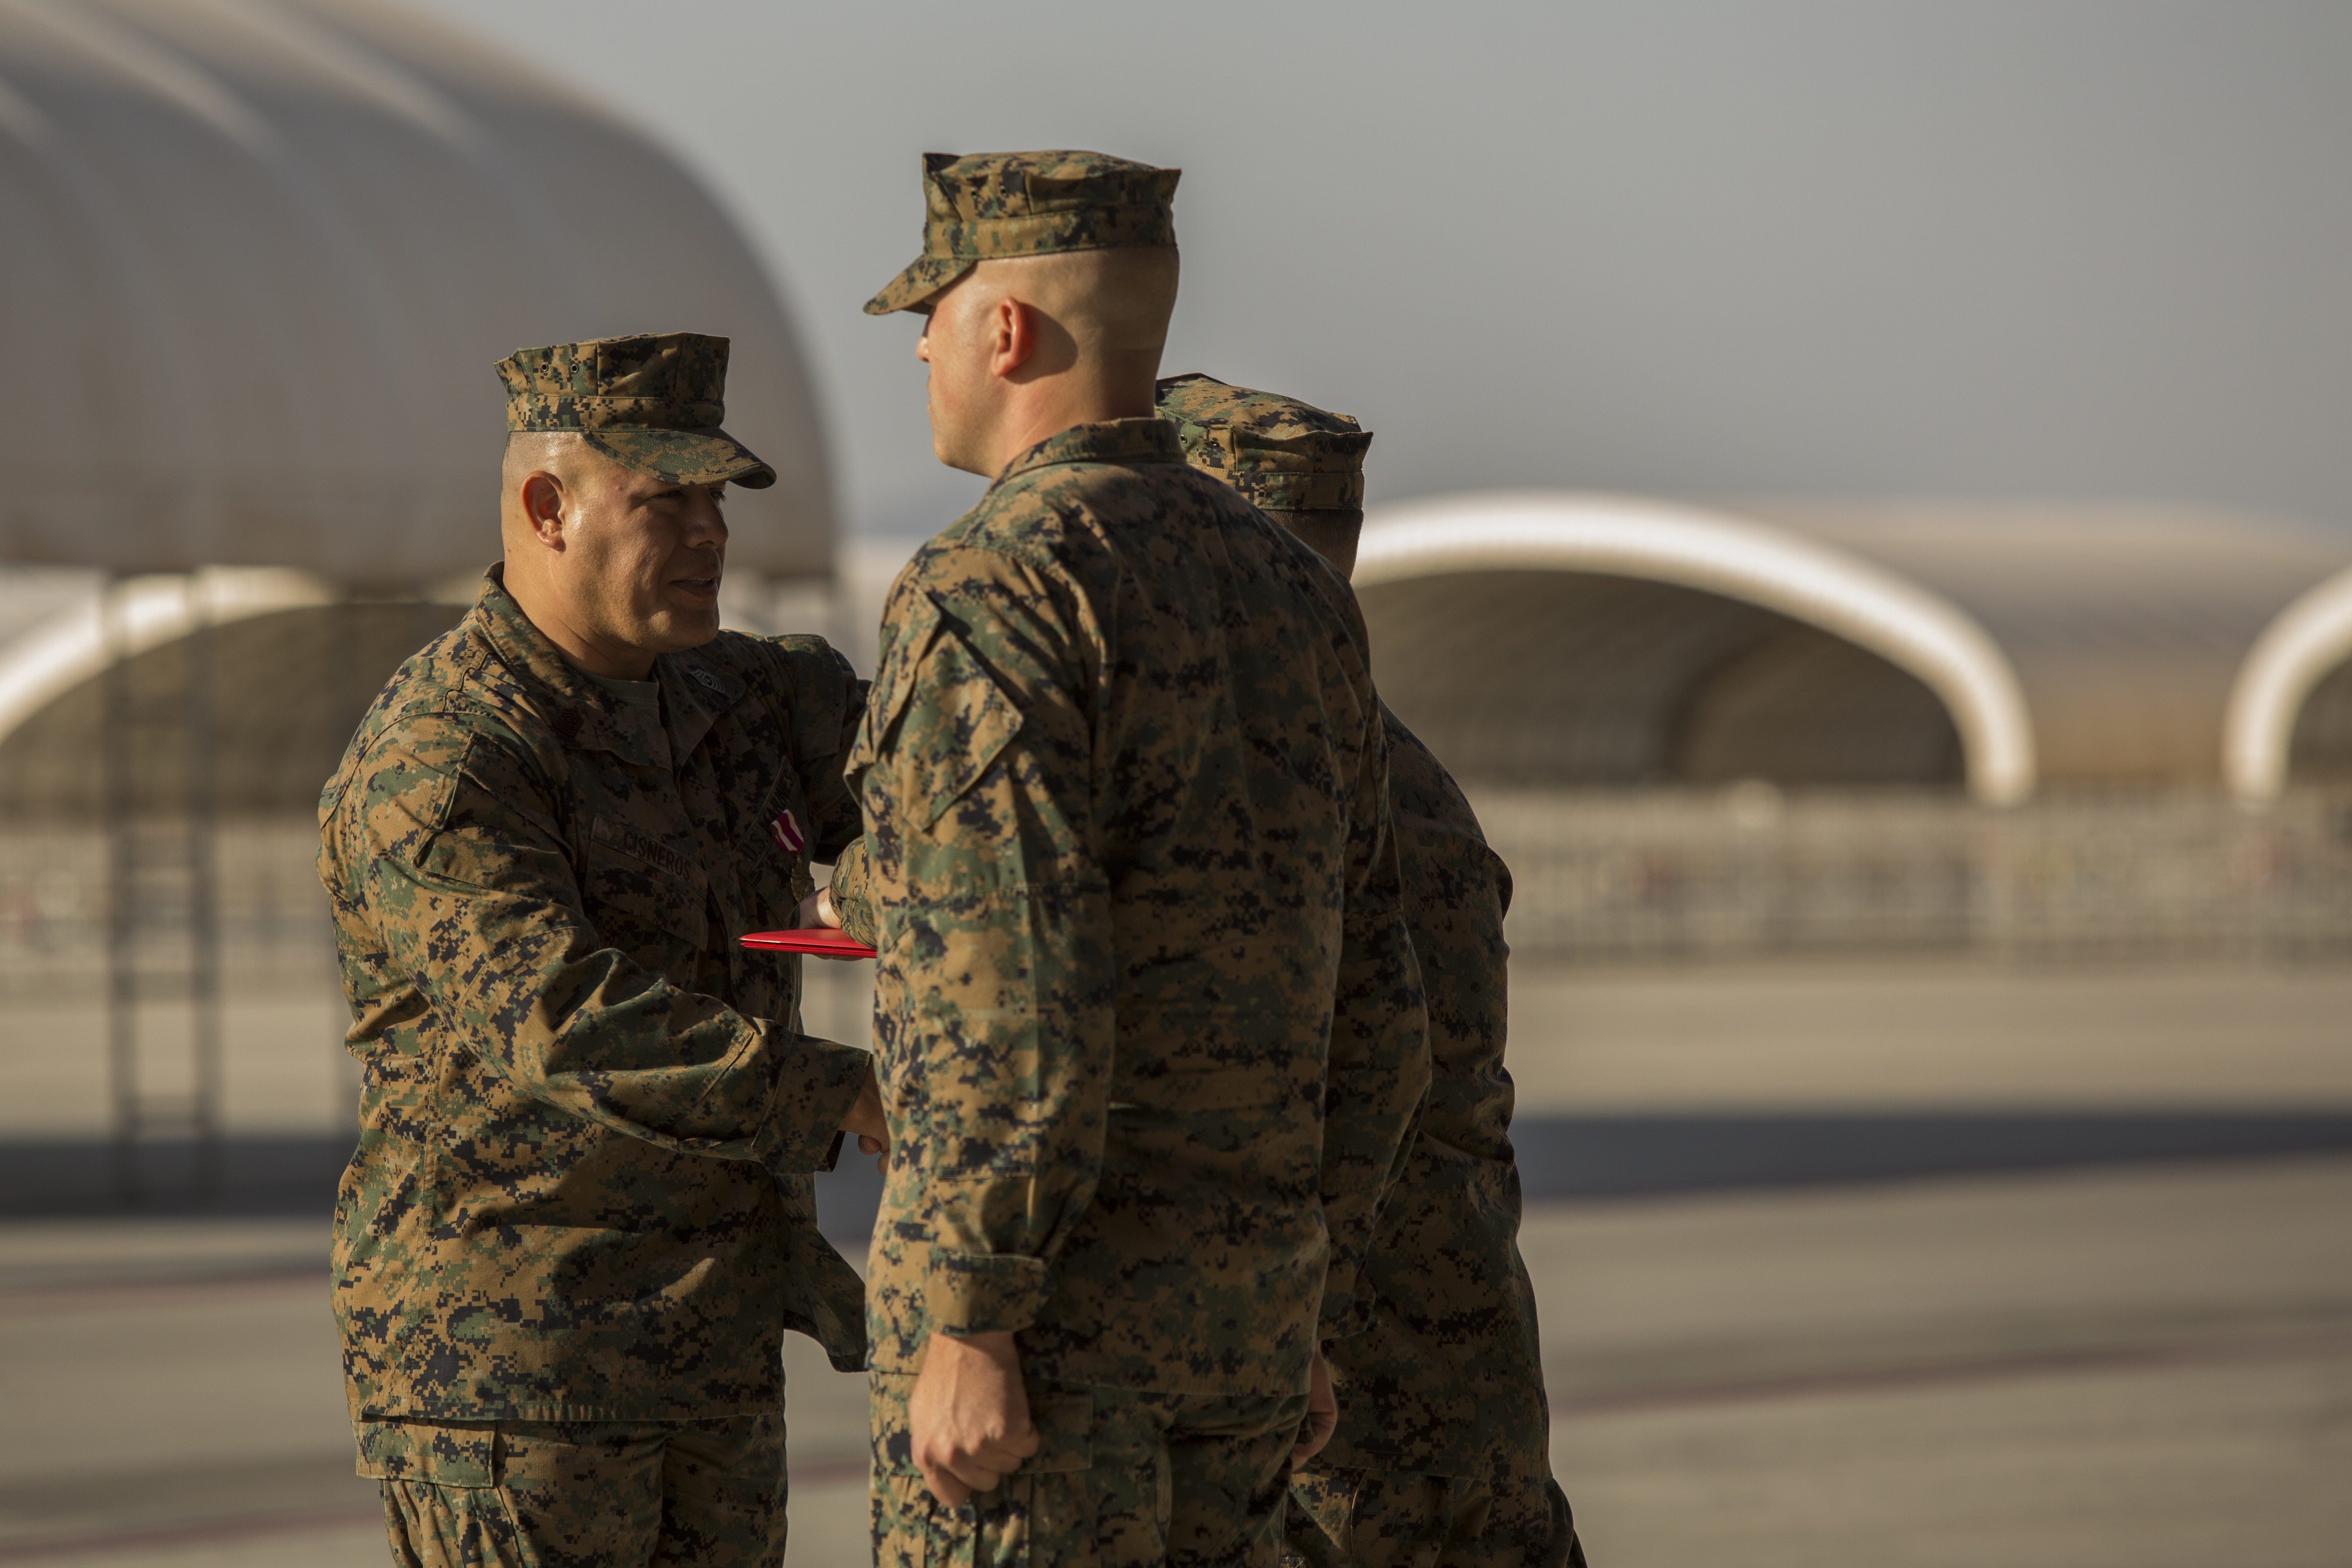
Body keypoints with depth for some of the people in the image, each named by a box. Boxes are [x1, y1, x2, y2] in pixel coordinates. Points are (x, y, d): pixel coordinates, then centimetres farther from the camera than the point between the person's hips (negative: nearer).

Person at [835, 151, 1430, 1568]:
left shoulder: (993, 595, -14)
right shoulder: (1291, 593, 12)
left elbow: (1017, 993, -22)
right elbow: (1366, 1002, 15)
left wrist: (971, 1329, -21)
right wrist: (1304, 1313, 21)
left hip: (1049, 1288, -8)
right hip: (1236, 1282, 8)